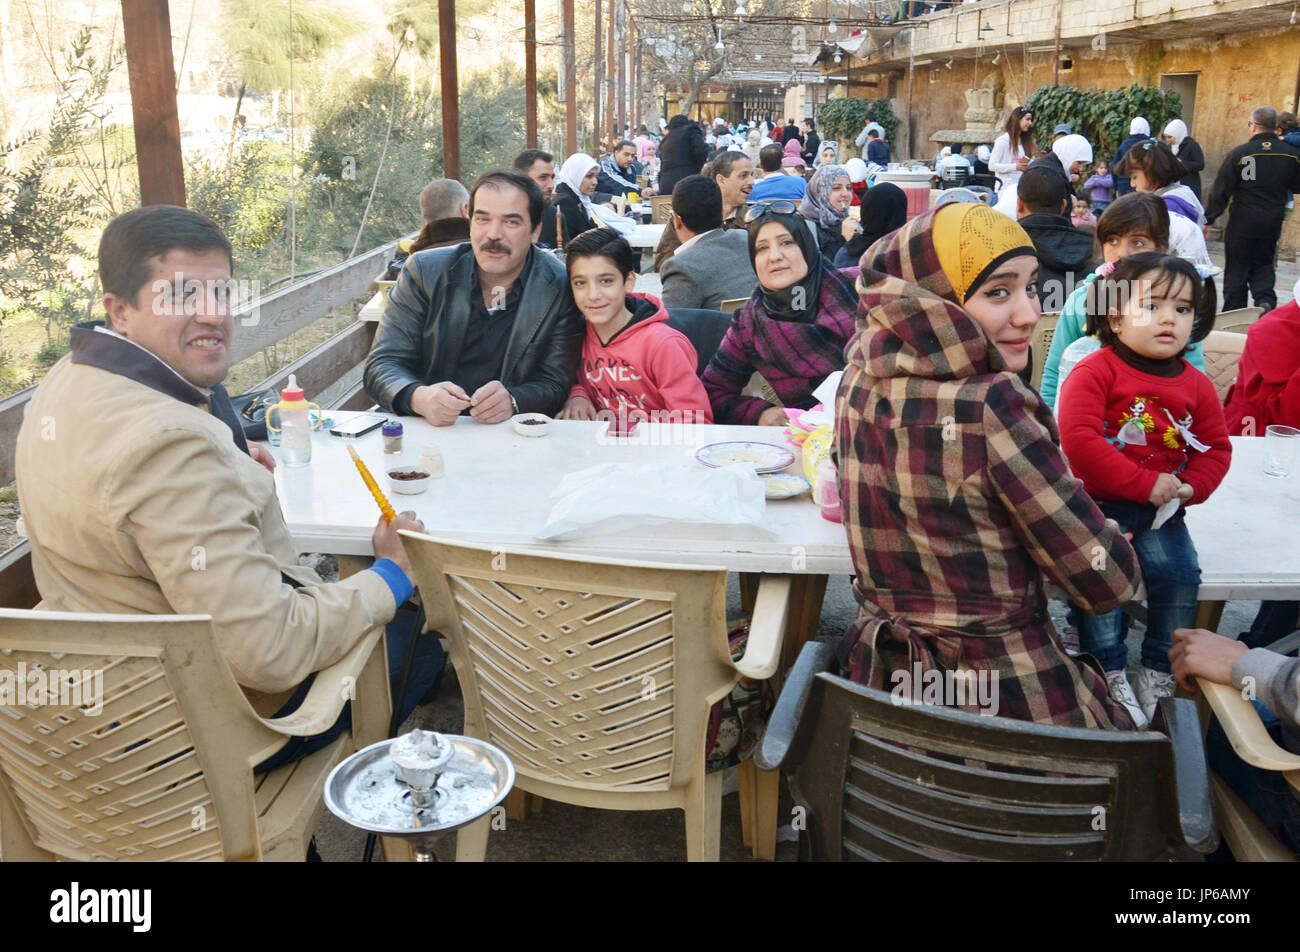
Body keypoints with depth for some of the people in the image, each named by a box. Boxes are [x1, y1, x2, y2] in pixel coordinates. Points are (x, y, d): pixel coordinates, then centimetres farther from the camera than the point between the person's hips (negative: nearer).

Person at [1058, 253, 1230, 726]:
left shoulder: (1196, 385, 7)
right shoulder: (1094, 372, -10)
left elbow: (1216, 447, 14)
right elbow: (1078, 440, -21)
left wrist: (1190, 487, -8)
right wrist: (1145, 484, -20)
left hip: (1160, 509, 4)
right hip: (1095, 503, -4)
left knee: (1179, 572, -13)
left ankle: (1159, 670, 8)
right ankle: (1110, 672, -5)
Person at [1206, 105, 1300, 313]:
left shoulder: (1239, 153, -10)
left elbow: (1220, 191, -10)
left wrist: (1208, 220, -4)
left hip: (1243, 221, -3)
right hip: (1273, 223, 3)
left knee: (1236, 269, 6)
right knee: (1263, 264, 19)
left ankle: (1233, 314, 9)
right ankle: (1265, 299, -5)